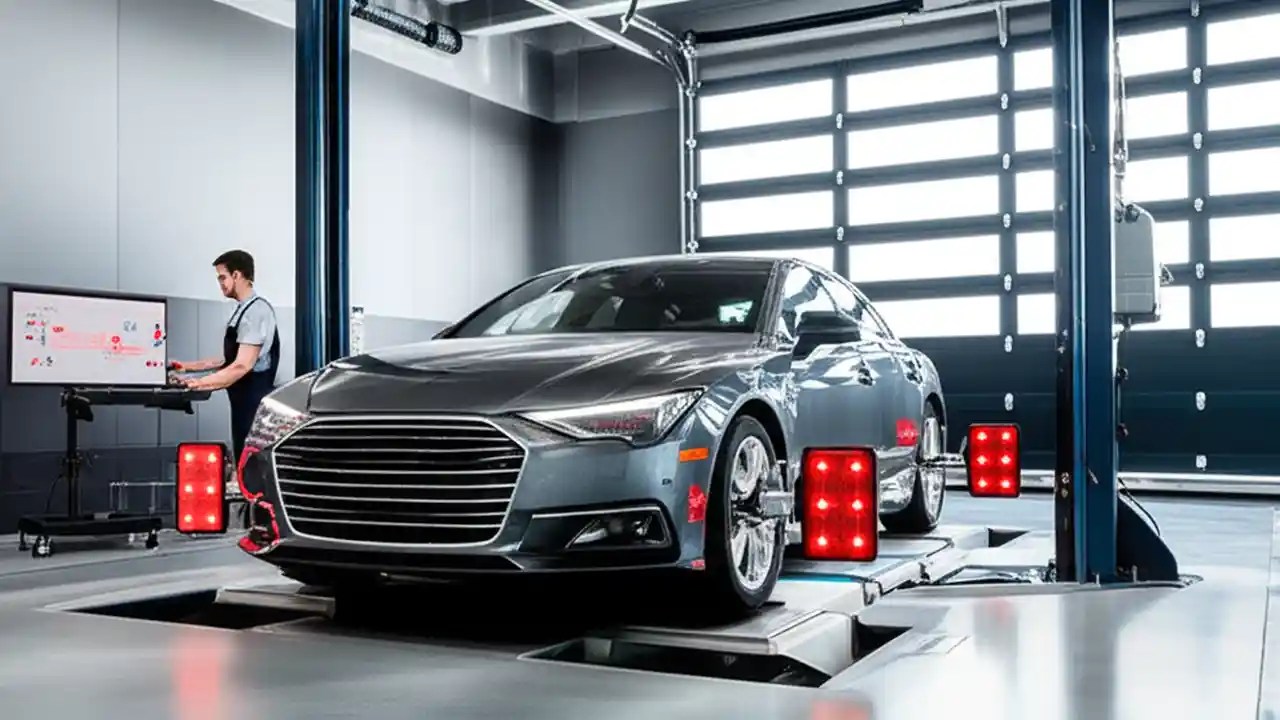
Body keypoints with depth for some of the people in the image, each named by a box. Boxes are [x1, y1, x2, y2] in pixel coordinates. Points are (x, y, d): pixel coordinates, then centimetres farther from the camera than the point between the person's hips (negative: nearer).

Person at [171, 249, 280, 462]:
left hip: (254, 401, -9)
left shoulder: (256, 310, -16)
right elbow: (230, 359, 20)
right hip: (244, 400, 9)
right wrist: (189, 367, 17)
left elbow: (243, 365, -22)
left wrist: (201, 383, -21)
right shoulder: (242, 310, 13)